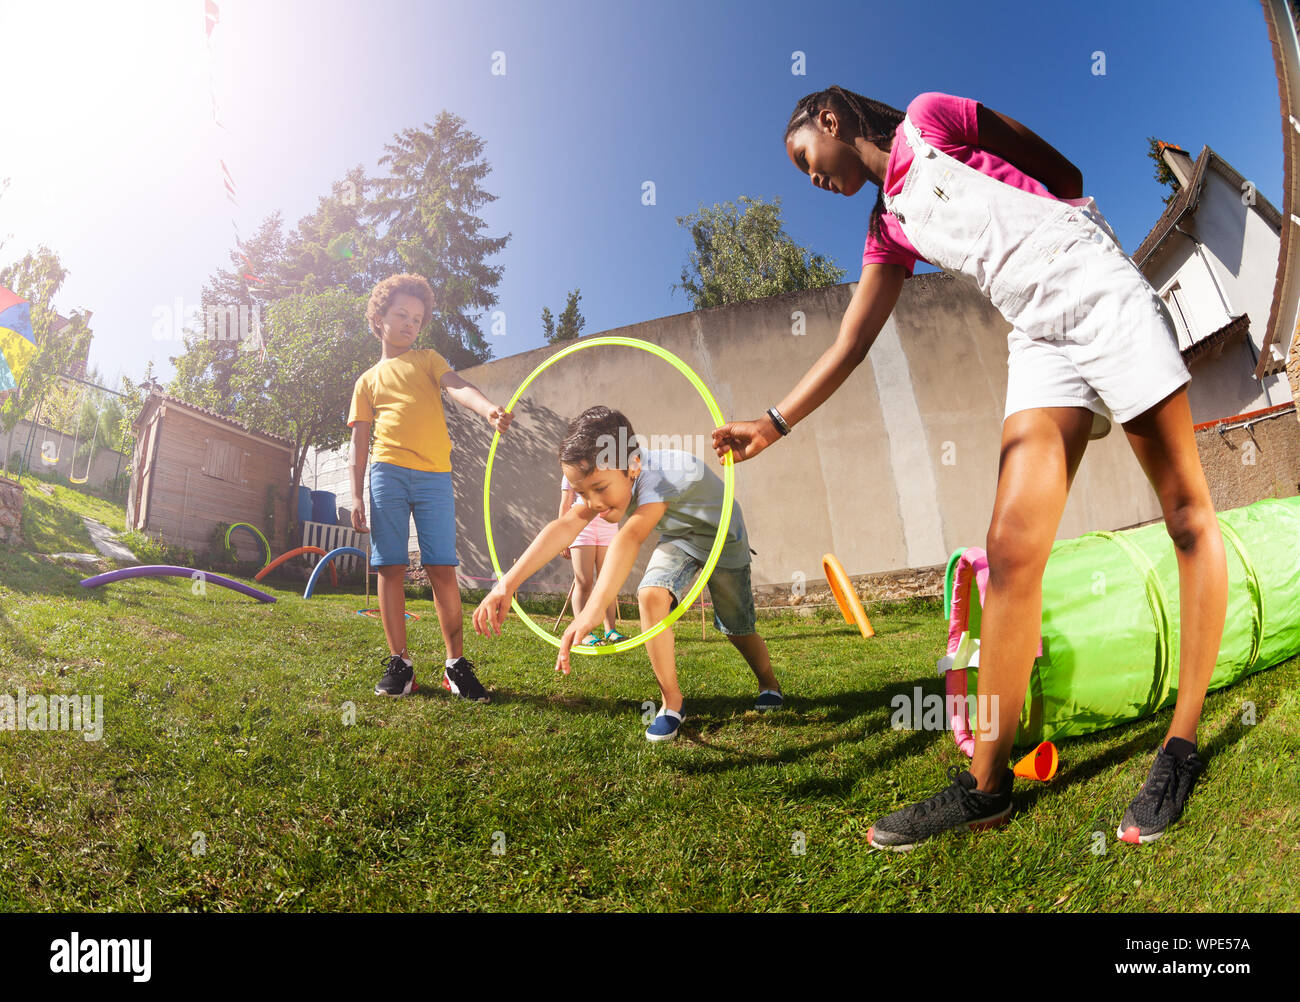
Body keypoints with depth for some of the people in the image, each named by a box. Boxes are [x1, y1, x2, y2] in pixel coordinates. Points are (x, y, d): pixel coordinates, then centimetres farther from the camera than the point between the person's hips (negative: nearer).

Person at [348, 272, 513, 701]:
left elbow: (457, 387, -3)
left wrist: (489, 409, -25)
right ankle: (399, 664, 6)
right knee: (390, 568, -3)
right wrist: (356, 496, 3)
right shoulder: (368, 380, 21)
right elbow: (359, 443, 16)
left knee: (441, 568, -6)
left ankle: (456, 664, -1)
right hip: (387, 473, 1)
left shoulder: (428, 359, 19)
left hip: (434, 475, -1)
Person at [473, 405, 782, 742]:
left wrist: (592, 612, -72)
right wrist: (508, 583, -51)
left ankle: (768, 683, 40)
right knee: (650, 595, -23)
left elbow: (631, 538, -60)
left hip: (722, 540, -4)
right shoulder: (604, 478, -25)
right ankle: (671, 701, -5)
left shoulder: (664, 472, -45)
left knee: (738, 630, 6)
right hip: (677, 539, 4)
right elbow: (565, 526, -38)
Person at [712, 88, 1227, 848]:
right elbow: (850, 346, 14)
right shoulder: (890, 228, 18)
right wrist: (775, 423, 8)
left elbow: (1064, 173, 8)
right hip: (1040, 341, 4)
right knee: (1012, 547, -11)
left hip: (1103, 294, -4)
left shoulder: (928, 120, 5)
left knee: (1188, 514, -3)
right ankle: (986, 785, -9)